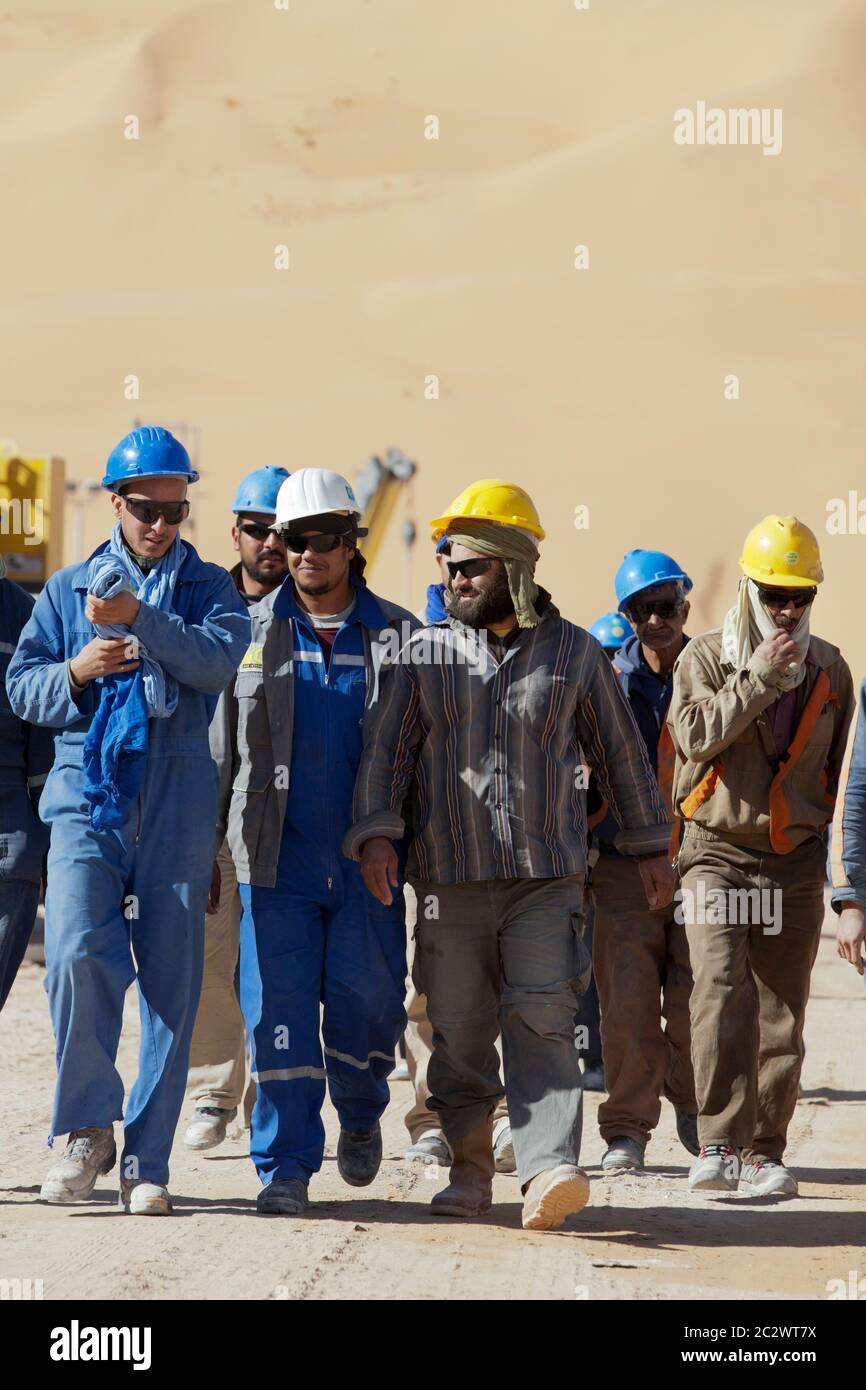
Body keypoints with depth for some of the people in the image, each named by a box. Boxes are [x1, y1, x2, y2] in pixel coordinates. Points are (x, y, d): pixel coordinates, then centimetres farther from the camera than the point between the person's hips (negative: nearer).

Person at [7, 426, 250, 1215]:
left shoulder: (208, 589, 11)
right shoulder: (69, 589, 16)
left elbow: (219, 659, -10)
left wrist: (140, 619, -22)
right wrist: (76, 673, -8)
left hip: (176, 809, 0)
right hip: (85, 798, 0)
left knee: (171, 982, -1)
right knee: (79, 955, -18)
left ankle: (147, 1161, 7)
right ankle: (88, 1131, 0)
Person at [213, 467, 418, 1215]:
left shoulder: (398, 637, 5)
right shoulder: (254, 633, 8)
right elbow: (220, 746, 10)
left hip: (369, 862, 0)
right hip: (279, 858, 1)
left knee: (365, 999, -3)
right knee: (279, 1011, -4)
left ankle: (360, 1115, 27)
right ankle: (285, 1166, 2)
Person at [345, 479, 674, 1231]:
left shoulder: (575, 653, 6)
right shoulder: (426, 654, 8)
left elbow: (621, 753, 14)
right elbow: (387, 751, 3)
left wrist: (650, 847, 17)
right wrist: (377, 833, -13)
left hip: (548, 877, -1)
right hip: (450, 878, 2)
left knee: (541, 1021, -13)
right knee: (459, 1032, 4)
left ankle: (549, 1174, -22)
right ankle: (469, 1170, 18)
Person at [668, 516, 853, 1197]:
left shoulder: (830, 668, 10)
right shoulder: (706, 656, 1)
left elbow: (841, 771, 17)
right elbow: (695, 733, -16)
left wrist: (839, 858, 16)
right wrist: (760, 677, -18)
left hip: (796, 860, 3)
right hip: (719, 853, -3)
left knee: (782, 1013, 5)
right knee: (723, 993, -19)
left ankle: (763, 1152, 14)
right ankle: (719, 1145, -22)